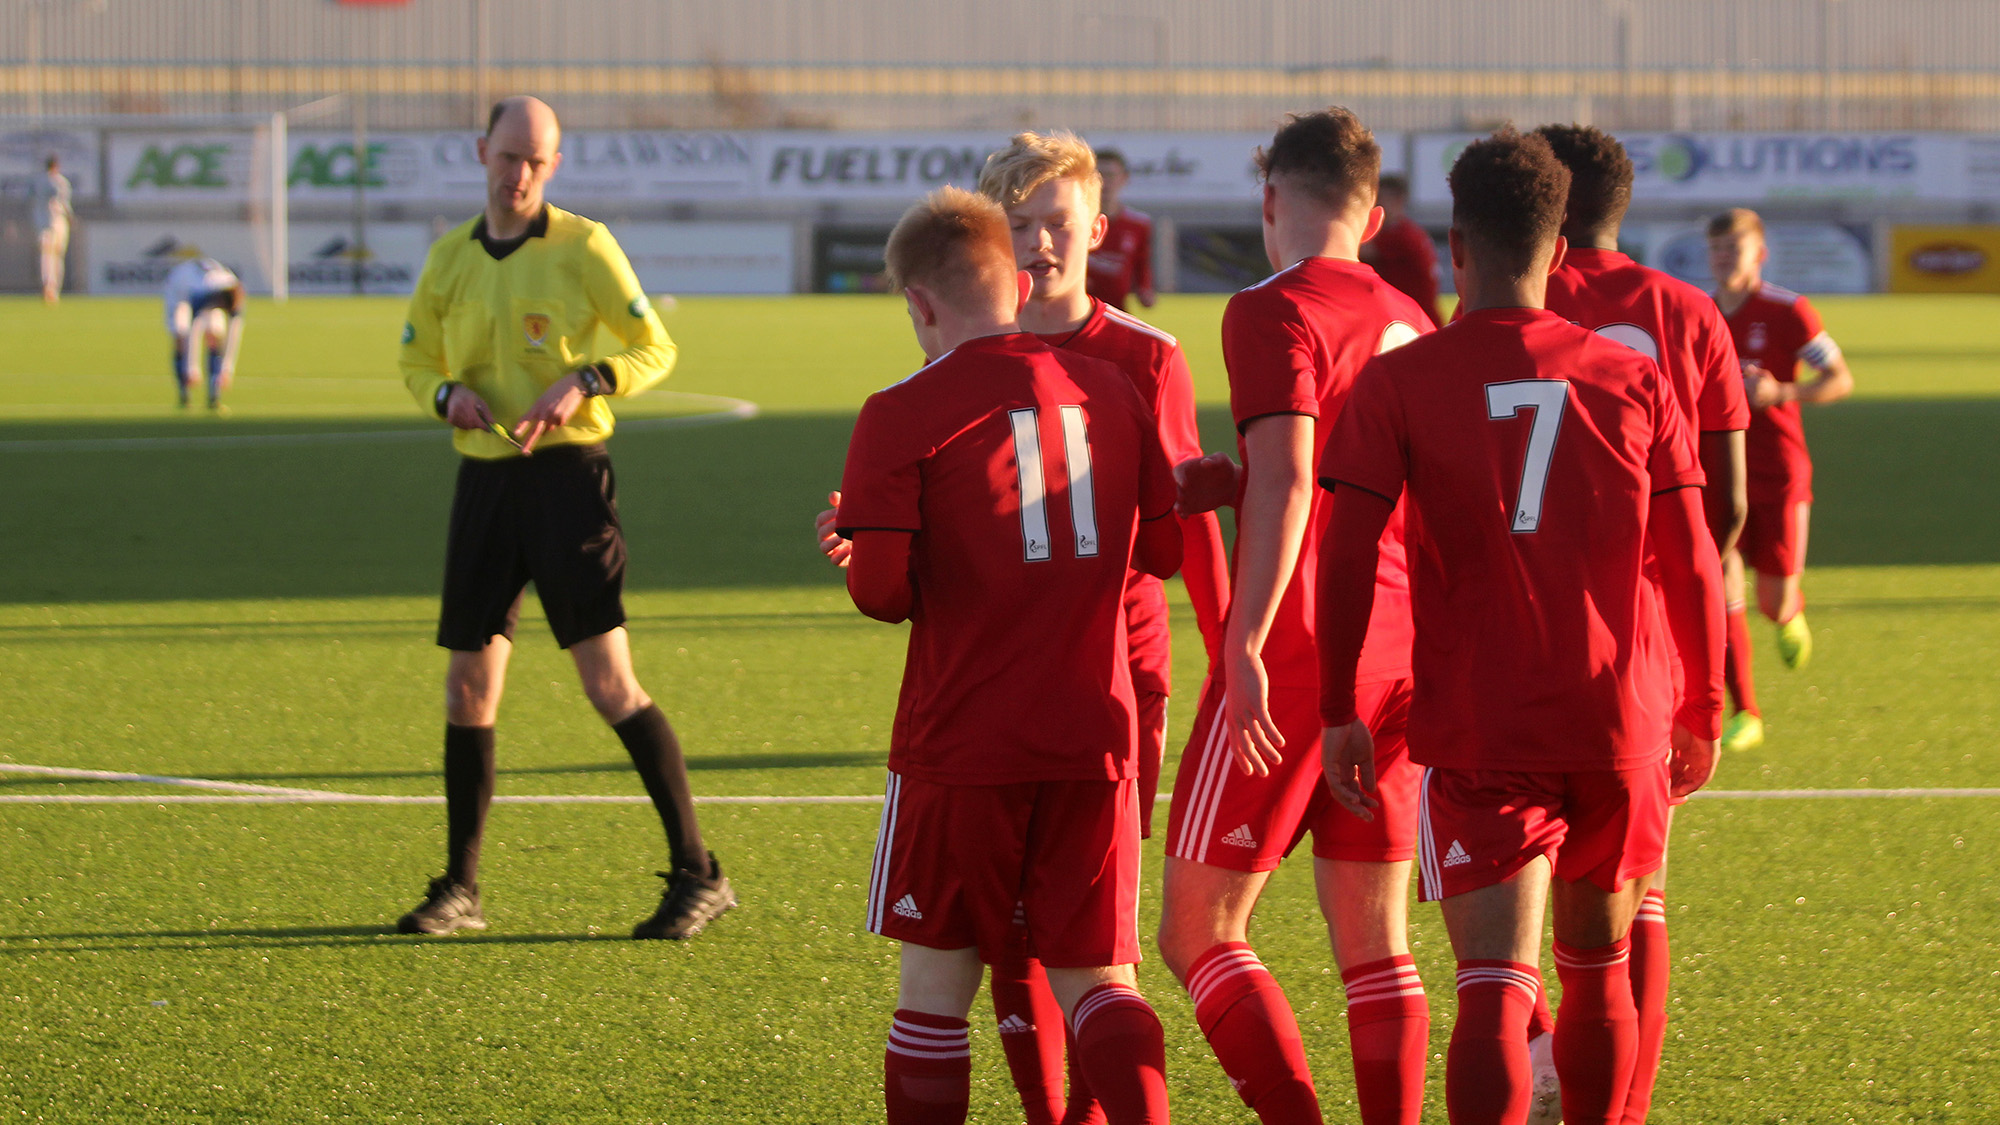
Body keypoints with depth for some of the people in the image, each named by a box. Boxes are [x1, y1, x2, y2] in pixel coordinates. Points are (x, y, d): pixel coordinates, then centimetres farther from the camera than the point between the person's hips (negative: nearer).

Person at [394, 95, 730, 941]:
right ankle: (460, 886, 15)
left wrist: (583, 382, -17)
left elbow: (654, 350, 0)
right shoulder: (450, 257, 10)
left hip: (566, 469, -5)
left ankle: (697, 873, -6)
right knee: (469, 684, 6)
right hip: (485, 477, 5)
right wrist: (449, 394, -3)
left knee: (610, 681, -10)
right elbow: (416, 362, 19)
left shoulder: (582, 246, -3)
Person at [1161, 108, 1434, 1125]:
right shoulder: (1409, 322, 14)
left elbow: (1285, 487, -20)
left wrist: (1246, 646, -24)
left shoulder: (1274, 312, -9)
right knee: (1375, 949, 9)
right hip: (1396, 658, 7)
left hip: (1291, 659, -7)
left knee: (1198, 934, -1)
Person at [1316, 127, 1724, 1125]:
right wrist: (1703, 711, 15)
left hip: (1477, 733, -2)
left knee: (1495, 988, -8)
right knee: (1598, 974, 19)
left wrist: (1338, 712, 1)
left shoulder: (1397, 384, -3)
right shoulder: (1633, 380, 3)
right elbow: (1691, 568, 5)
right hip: (1622, 724, 3)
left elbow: (1347, 562, -8)